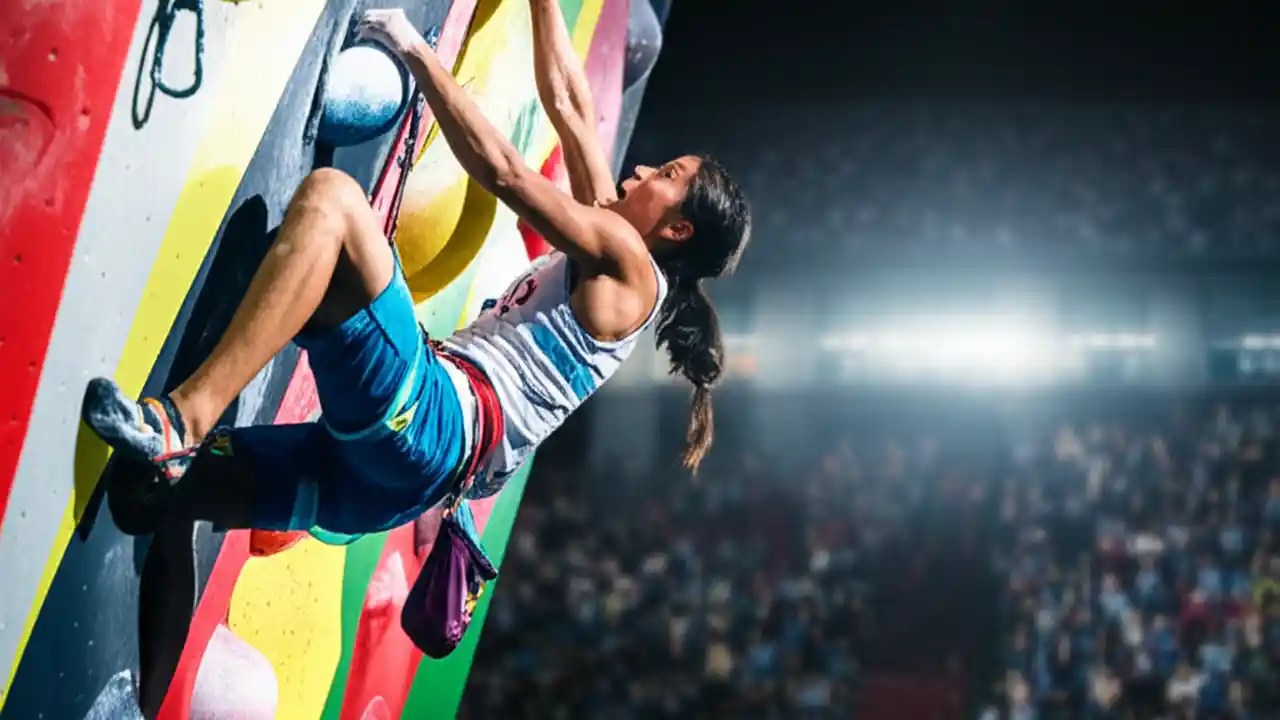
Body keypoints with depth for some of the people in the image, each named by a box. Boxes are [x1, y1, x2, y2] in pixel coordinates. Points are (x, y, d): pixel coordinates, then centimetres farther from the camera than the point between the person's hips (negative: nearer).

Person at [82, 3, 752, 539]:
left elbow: (505, 173, -5)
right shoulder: (602, 250, 30)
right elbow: (567, 105, 33)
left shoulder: (627, 260, 5)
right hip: (384, 463, 10)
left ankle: (183, 418, -35)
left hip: (440, 421, -10)